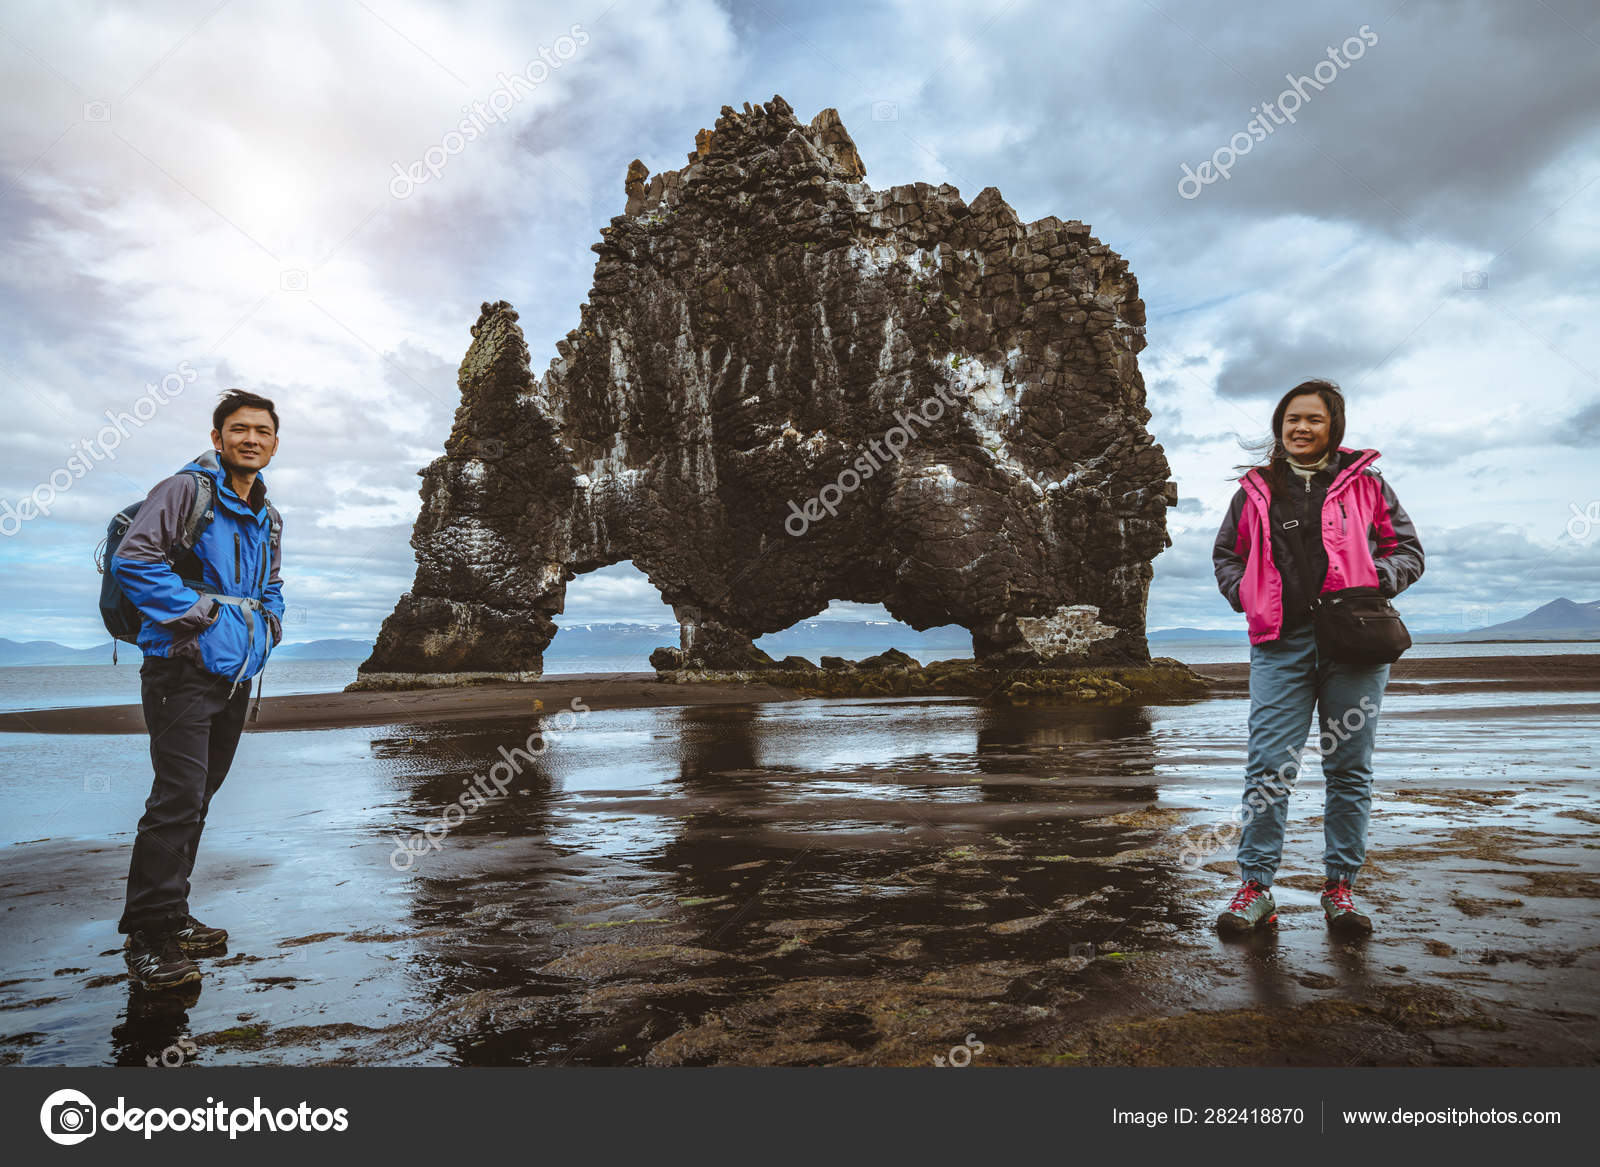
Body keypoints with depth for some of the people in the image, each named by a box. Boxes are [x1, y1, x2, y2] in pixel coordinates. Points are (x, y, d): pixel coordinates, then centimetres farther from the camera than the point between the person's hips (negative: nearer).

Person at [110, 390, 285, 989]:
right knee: (178, 797, -12)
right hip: (184, 670, -8)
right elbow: (132, 558, -17)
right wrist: (198, 612, -17)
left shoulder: (267, 518, 17)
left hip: (236, 675, 8)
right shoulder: (187, 489, -6)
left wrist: (268, 624, 9)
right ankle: (147, 936, -2)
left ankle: (171, 917, 26)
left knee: (198, 798, 14)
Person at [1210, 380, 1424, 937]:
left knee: (1349, 768, 5)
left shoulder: (1364, 483, 11)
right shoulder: (1256, 489, 13)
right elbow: (1226, 554, 23)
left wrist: (1370, 583, -7)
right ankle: (1254, 886, 1)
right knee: (1268, 766, -5)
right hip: (1280, 645, 0)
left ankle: (1340, 886, 17)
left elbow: (1408, 551, 13)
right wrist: (1247, 597, 4)